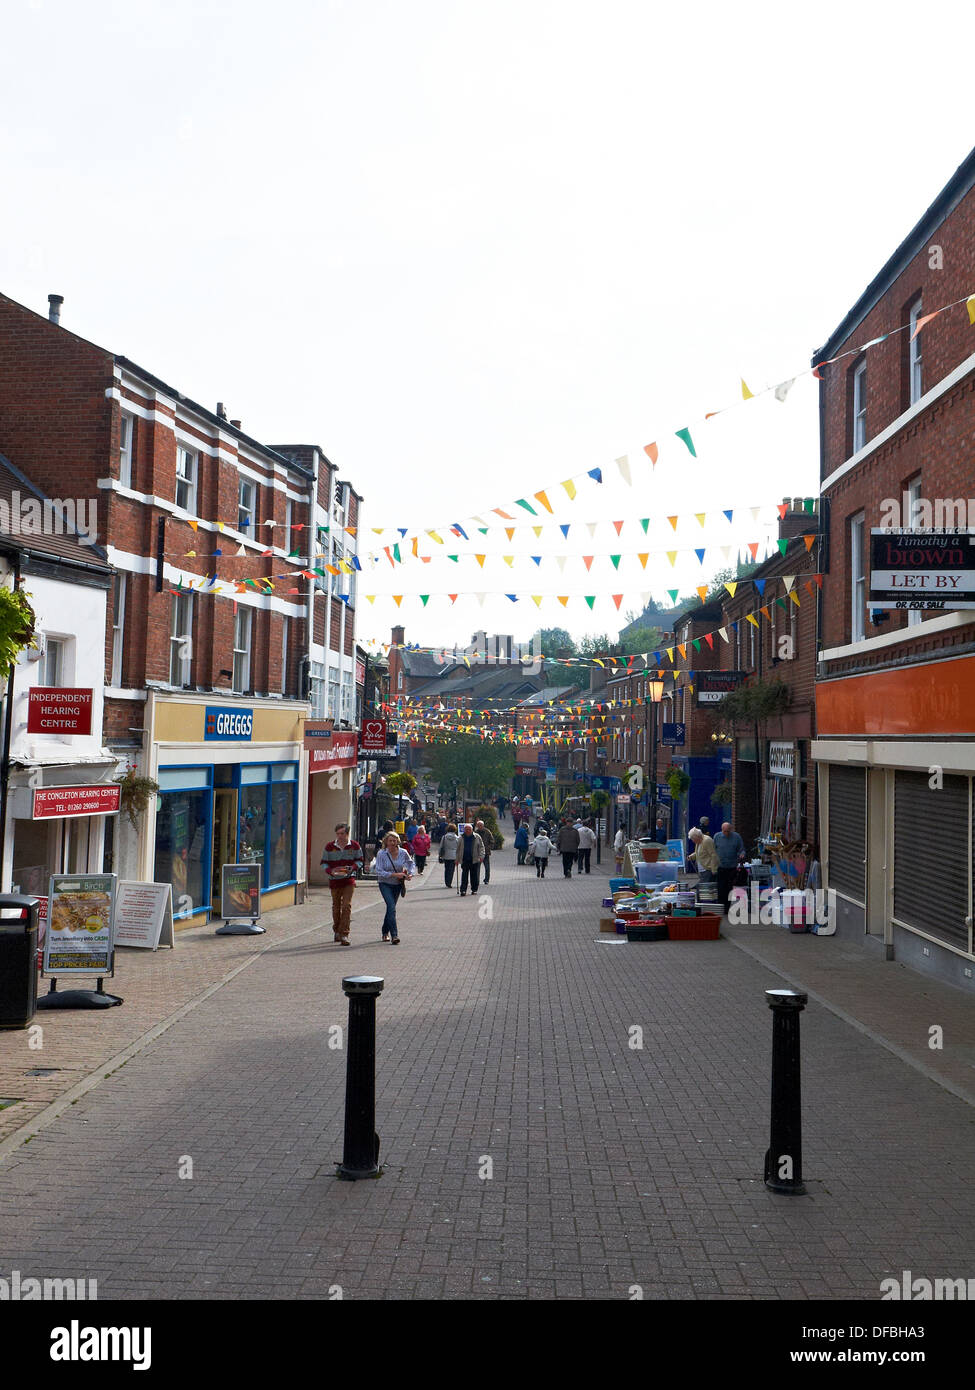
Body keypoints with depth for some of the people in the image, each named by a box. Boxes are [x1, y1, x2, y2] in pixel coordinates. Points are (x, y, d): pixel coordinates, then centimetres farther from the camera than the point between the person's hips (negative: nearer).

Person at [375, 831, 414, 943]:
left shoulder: (403, 853, -5)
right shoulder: (381, 854, -14)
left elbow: (410, 863, 16)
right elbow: (379, 872, -18)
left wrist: (410, 873, -3)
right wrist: (394, 875, -24)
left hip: (398, 884, 4)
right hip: (385, 884, -4)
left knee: (390, 908, 14)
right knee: (391, 908, -18)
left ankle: (385, 932, 33)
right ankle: (394, 935, -21)